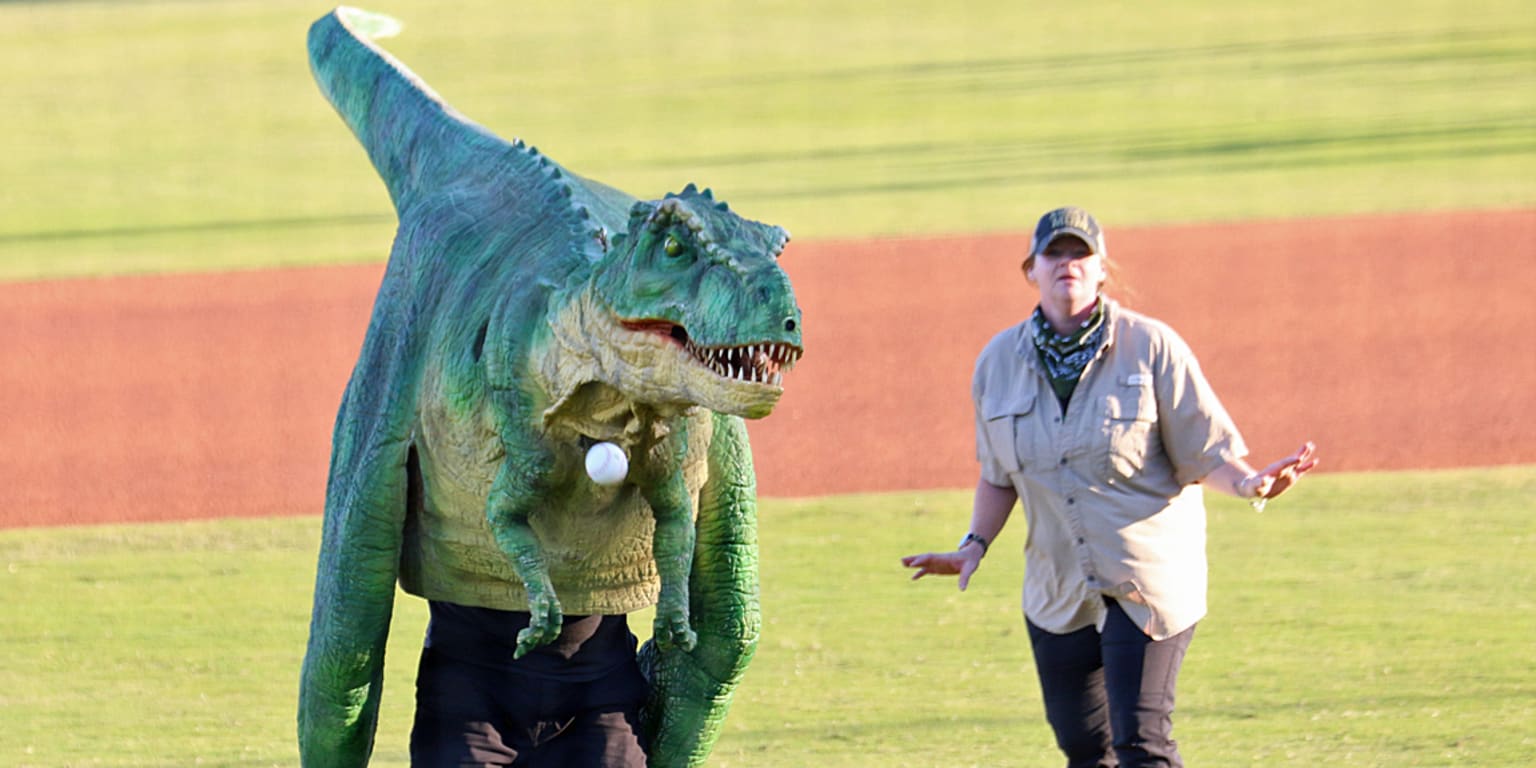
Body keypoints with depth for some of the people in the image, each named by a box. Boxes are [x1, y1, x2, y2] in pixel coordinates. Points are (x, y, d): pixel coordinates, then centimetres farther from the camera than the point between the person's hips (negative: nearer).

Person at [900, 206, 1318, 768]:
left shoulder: (1152, 347, -7)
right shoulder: (999, 362, 5)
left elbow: (1202, 453, -7)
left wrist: (1247, 483, -25)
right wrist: (975, 545, 7)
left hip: (1149, 583, -4)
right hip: (1057, 591, 5)